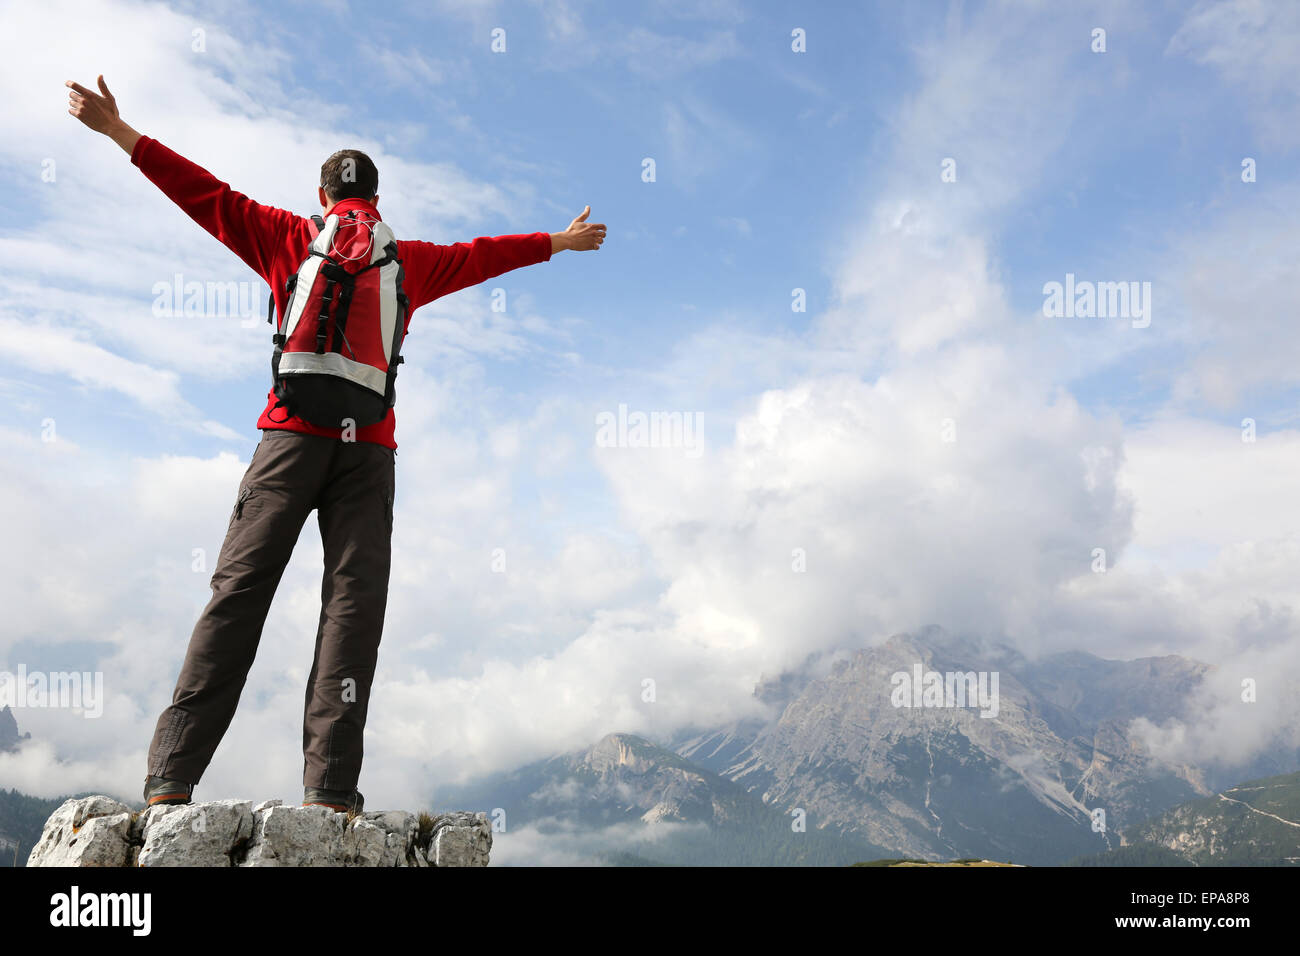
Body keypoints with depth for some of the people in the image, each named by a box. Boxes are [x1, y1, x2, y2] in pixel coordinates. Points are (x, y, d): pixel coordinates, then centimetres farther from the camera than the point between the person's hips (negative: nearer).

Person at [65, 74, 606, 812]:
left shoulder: (290, 239, 16)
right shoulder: (409, 260, 19)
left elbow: (208, 195, 18)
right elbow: (484, 254, 31)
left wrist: (119, 131, 27)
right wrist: (561, 240, 46)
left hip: (292, 433, 0)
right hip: (368, 446, 0)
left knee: (240, 589, -5)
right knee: (354, 599, -6)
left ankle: (173, 775, -11)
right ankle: (331, 785, -14)